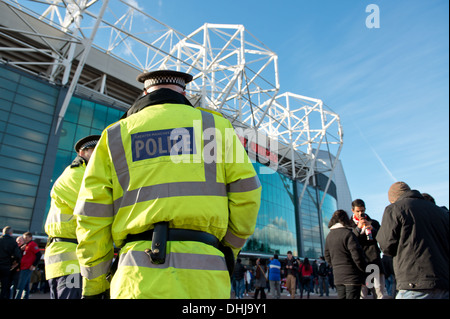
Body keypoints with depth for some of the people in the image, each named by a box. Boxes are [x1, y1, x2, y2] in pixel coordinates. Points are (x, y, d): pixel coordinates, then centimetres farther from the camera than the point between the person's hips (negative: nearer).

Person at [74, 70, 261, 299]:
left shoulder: (115, 134, 14)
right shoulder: (215, 124, 12)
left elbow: (92, 214, 7)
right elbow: (245, 193, 4)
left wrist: (93, 284, 16)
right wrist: (229, 249, 16)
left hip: (139, 277, 1)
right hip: (203, 275, 0)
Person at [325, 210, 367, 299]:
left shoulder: (329, 236, 8)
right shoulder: (348, 234, -14)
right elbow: (357, 255, -16)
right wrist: (364, 270, -2)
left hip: (337, 276, 6)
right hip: (352, 275, -6)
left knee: (341, 296, 14)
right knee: (352, 296, -1)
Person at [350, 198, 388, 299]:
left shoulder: (374, 223, 16)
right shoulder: (350, 225, 11)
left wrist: (371, 228, -10)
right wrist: (358, 228, -14)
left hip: (374, 261, 2)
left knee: (380, 293, -2)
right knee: (361, 294, -5)